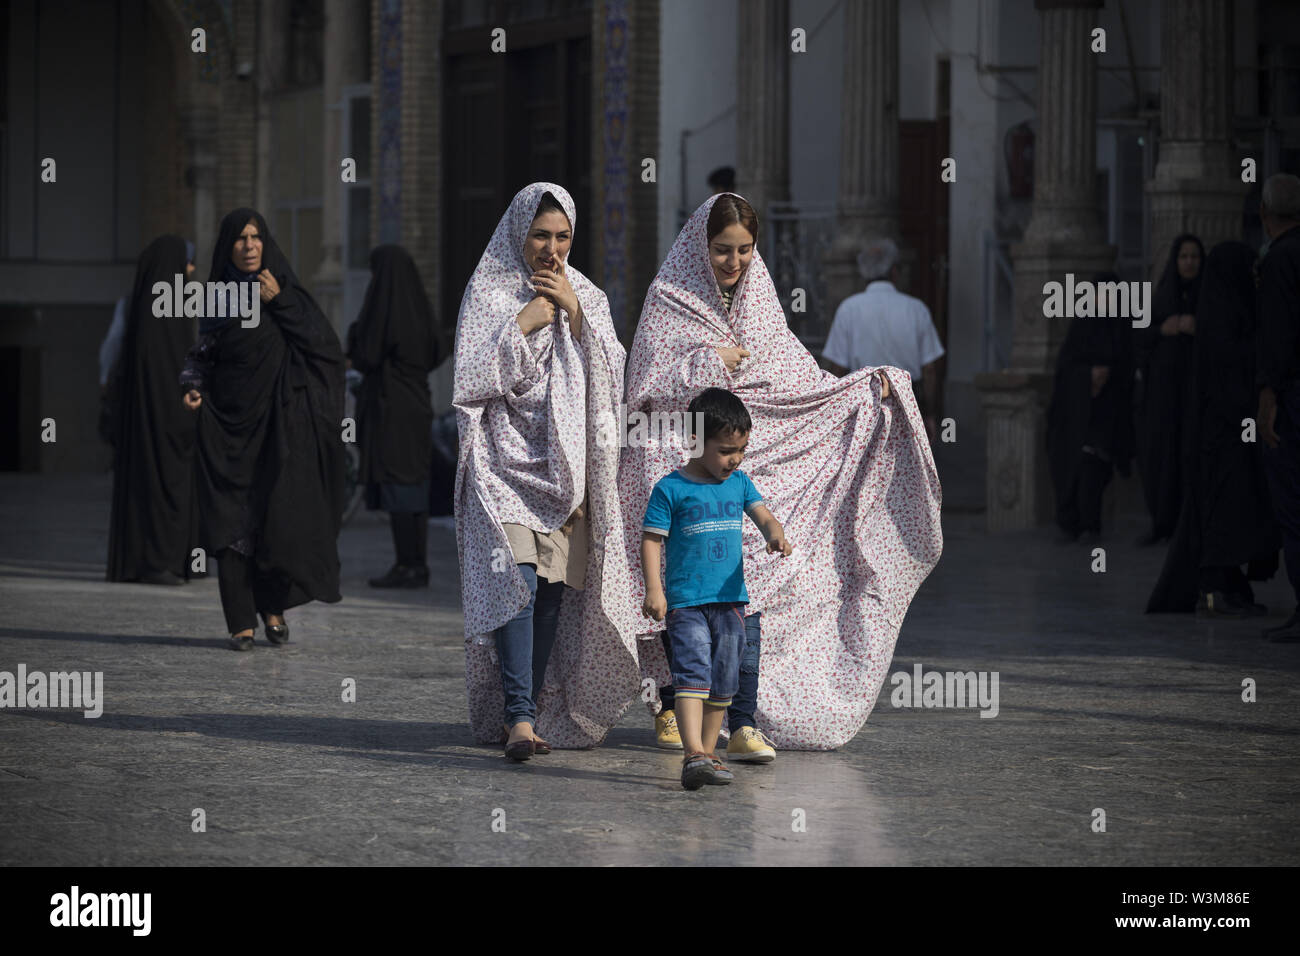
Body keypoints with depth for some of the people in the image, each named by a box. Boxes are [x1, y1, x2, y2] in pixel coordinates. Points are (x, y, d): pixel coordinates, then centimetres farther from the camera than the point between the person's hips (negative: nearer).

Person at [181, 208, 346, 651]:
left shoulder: (286, 288, 4)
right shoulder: (215, 298, 7)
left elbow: (324, 343, -5)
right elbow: (203, 354, 12)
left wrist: (279, 301, -12)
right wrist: (194, 388, -8)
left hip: (277, 420, -1)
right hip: (228, 419, 1)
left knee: (279, 514, -7)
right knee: (231, 518, -4)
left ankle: (274, 606, 14)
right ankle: (242, 621, 1)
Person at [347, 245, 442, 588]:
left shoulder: (381, 308, -15)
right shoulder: (419, 307, 8)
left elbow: (364, 360, -15)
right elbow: (432, 355, 16)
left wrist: (355, 333, 4)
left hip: (389, 405, -8)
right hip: (416, 404, 8)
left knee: (395, 486, -5)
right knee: (413, 485, 10)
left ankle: (406, 568, -6)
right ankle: (417, 565, 10)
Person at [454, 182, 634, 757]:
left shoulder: (586, 296, 14)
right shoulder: (488, 291, 3)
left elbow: (611, 377, 3)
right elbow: (476, 376, -5)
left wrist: (575, 314, -6)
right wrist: (523, 325, -11)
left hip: (567, 463, 4)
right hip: (506, 460, -4)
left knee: (554, 590, 1)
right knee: (515, 581, -18)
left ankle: (534, 711, 10)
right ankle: (519, 717, -24)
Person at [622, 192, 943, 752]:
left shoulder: (759, 301, 13)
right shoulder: (669, 300, -1)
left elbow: (799, 381, 12)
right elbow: (648, 387, -7)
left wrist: (866, 389, 1)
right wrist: (710, 364, -14)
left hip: (751, 460, 4)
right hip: (685, 461, -4)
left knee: (746, 590, -4)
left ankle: (742, 721, -3)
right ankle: (673, 706, 8)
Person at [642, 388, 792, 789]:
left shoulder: (739, 482, 10)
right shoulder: (671, 488, -6)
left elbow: (763, 516, 4)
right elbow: (651, 540, -6)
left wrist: (776, 535, -21)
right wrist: (653, 590, -16)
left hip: (730, 598, 6)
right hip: (686, 601, -6)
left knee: (723, 681, 10)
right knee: (693, 672, -18)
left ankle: (706, 753, 21)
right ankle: (693, 755, -27)